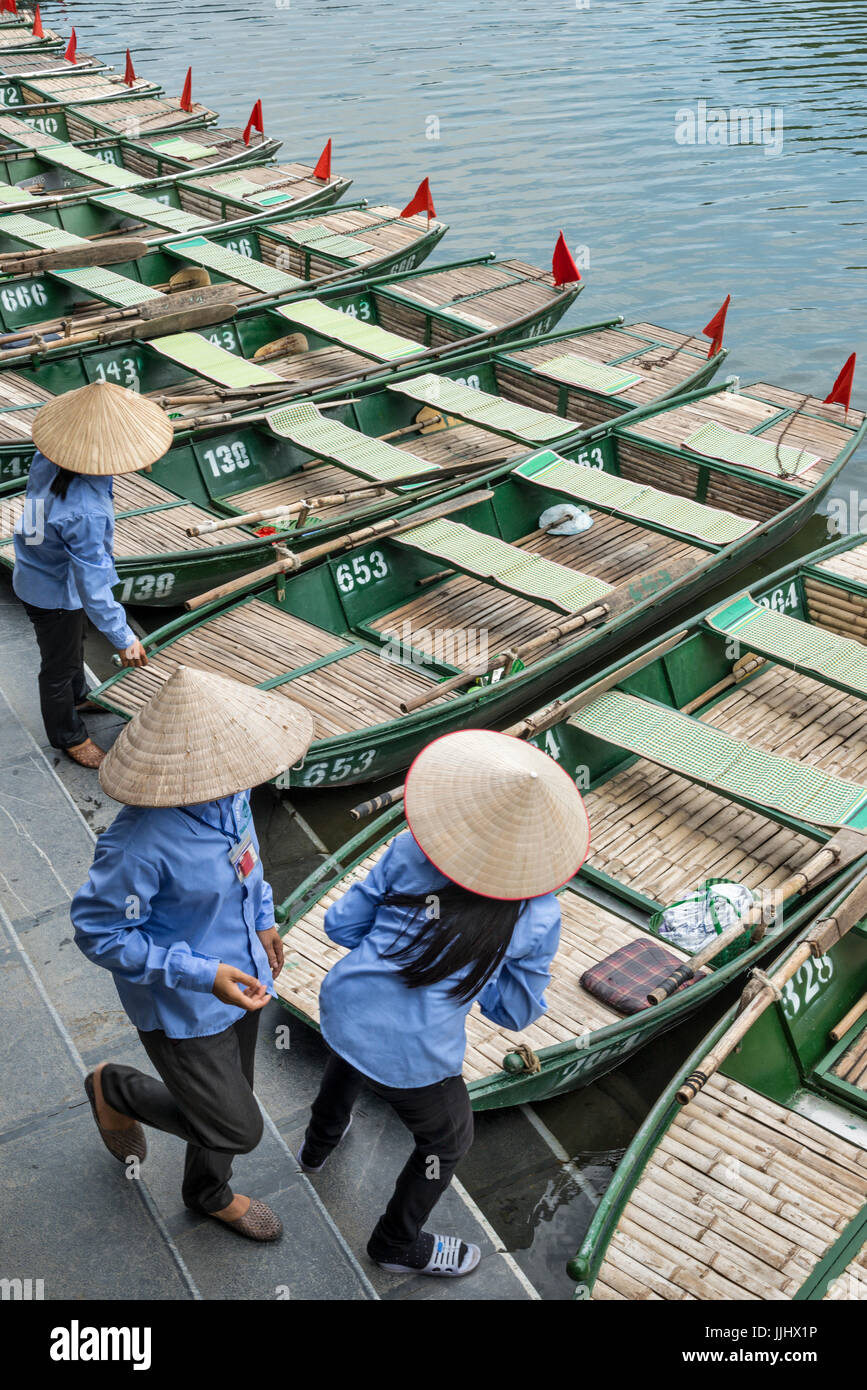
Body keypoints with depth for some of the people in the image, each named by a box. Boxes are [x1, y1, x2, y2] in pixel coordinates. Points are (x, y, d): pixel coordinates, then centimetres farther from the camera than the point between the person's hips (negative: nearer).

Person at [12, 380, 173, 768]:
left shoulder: (49, 459, -19)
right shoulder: (84, 511, -44)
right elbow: (93, 584, -35)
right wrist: (124, 638, -24)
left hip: (39, 572, 8)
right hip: (55, 594, -8)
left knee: (73, 645, 34)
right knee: (61, 664, 19)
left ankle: (76, 697, 63)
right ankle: (69, 736, 45)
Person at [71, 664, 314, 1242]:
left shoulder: (226, 789, -14)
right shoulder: (140, 844, -37)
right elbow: (99, 931, -26)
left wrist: (262, 918, 5)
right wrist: (203, 974, -29)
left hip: (240, 975, 7)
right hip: (182, 1010, -7)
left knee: (228, 1102, 25)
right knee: (237, 1128, 7)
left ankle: (210, 1193, 56)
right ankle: (114, 1088, 31)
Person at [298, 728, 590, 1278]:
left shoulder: (410, 852, -11)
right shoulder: (537, 917, -14)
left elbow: (342, 924, -3)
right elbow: (517, 1012, -3)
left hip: (344, 1009, 4)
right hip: (412, 1061, -4)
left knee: (348, 1061, 42)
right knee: (448, 1143, 29)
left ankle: (319, 1144, 70)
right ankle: (399, 1244, 52)